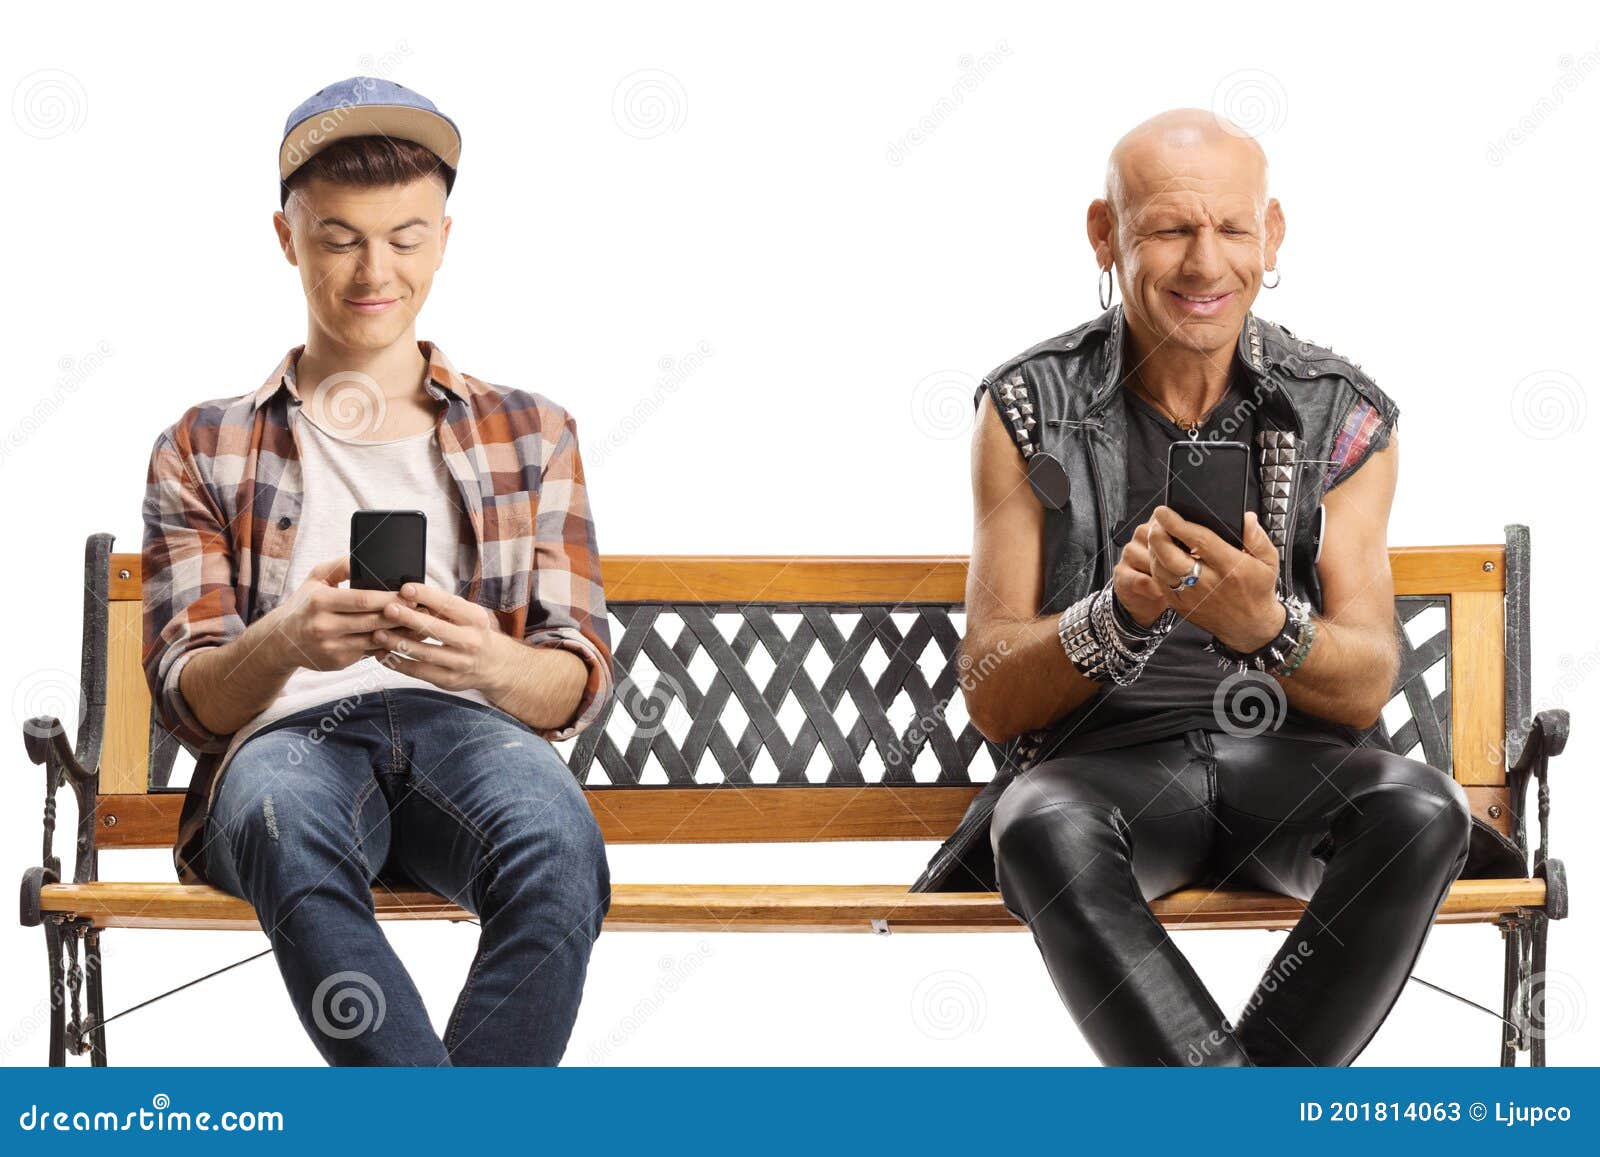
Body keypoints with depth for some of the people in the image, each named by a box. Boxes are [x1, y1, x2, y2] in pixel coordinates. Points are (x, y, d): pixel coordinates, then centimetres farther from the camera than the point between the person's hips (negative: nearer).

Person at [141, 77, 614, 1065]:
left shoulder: (530, 434, 23)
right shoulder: (204, 452, 21)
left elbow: (585, 680, 12)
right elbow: (188, 699, 10)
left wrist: (491, 665, -14)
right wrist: (283, 643, -15)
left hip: (468, 727, 1)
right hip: (285, 736, -1)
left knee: (557, 844, -38)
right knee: (287, 823, -40)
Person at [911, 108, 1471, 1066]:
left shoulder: (1343, 416, 4)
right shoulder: (1029, 412, 1)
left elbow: (1367, 686, 0)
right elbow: (992, 701, -2)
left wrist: (1265, 626, -24)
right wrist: (1118, 613, -23)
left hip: (1291, 756, 2)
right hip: (1104, 760, -1)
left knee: (1422, 808, -31)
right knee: (1044, 829, -36)